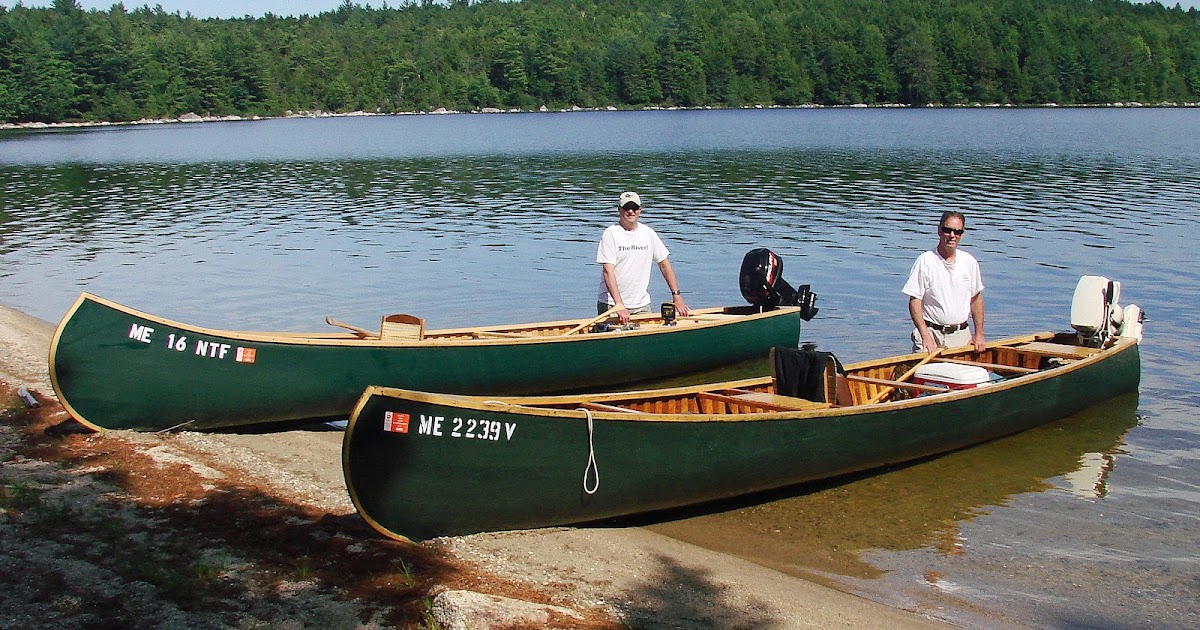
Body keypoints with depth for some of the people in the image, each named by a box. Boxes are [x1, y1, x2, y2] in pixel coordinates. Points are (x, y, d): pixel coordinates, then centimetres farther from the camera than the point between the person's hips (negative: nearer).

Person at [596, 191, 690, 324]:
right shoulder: (611, 234, -8)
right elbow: (608, 271, -15)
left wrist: (676, 296, 5)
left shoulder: (648, 233, 7)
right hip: (612, 304, -4)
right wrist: (619, 305, -24)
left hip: (642, 305, 4)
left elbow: (664, 265, 12)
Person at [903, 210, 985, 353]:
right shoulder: (925, 261, -6)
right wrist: (926, 337, -17)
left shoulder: (970, 262, 8)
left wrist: (979, 334, 11)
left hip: (961, 336, 4)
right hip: (931, 332, -4)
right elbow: (914, 301, -9)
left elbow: (976, 298, 17)